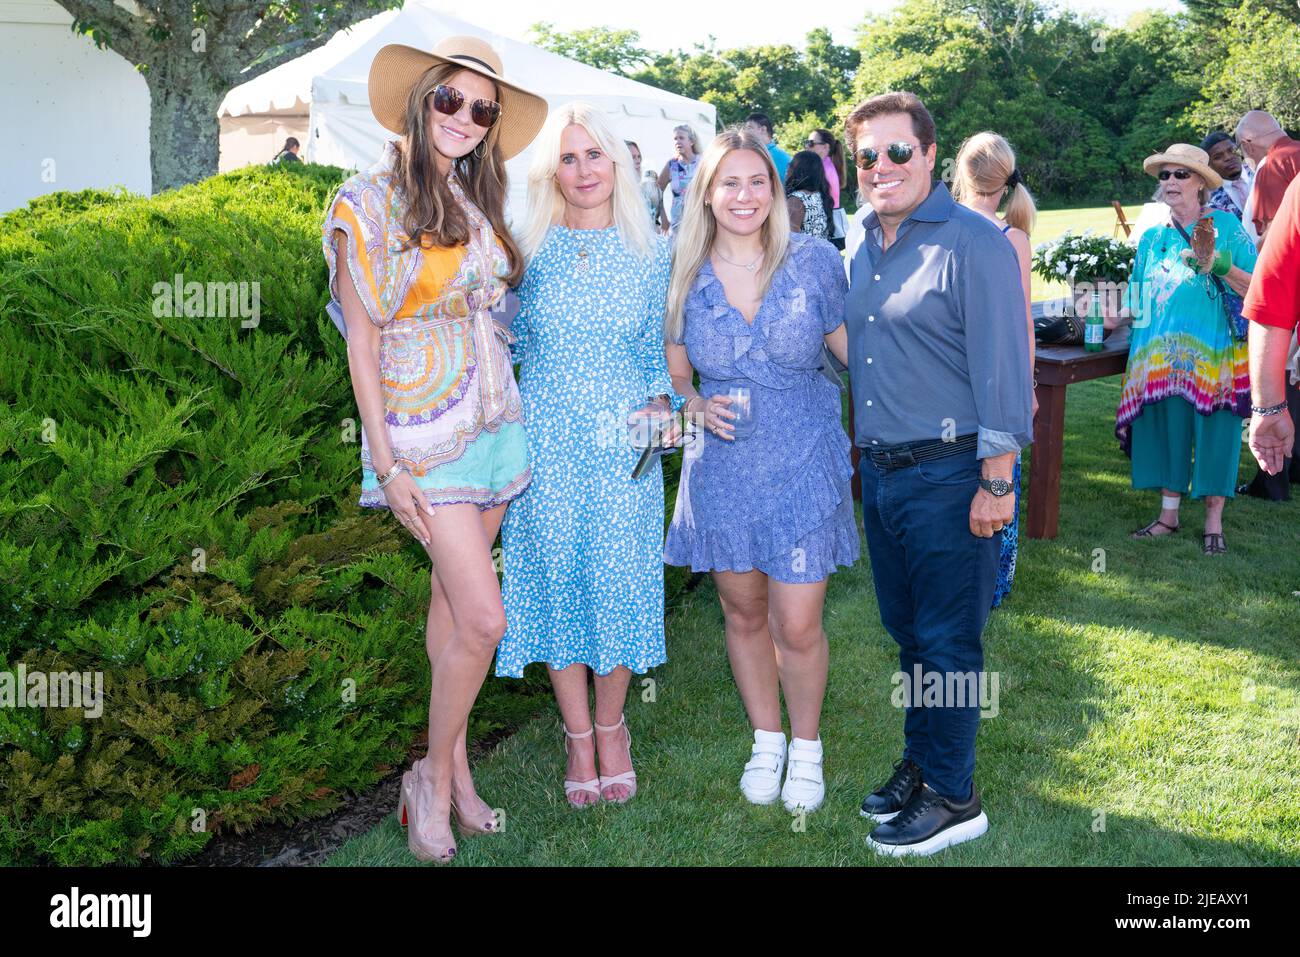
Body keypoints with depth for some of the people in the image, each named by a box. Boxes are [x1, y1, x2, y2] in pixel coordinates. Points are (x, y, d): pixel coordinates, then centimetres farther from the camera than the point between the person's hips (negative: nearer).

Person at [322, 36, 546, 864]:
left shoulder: (477, 203, 10)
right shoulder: (370, 204, -8)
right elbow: (363, 343, -10)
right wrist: (387, 462, -13)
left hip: (493, 417, 6)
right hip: (423, 428, -6)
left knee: (454, 602, 13)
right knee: (484, 618, -9)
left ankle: (454, 772, 24)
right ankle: (436, 777, 11)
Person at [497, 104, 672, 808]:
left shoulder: (648, 253, 4)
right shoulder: (530, 249, 3)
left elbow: (660, 349, 9)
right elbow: (507, 340, 12)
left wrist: (658, 410, -4)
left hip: (623, 441, 0)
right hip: (546, 439, 0)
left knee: (620, 579, 2)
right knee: (556, 576, 4)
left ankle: (610, 725, 23)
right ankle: (578, 735, 20)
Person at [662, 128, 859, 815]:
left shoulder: (814, 261, -5)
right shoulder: (684, 275, -1)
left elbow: (854, 348, 3)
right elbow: (674, 372, 9)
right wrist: (697, 406, -11)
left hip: (804, 464, -2)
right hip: (721, 468, 2)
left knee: (797, 627, 0)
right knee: (743, 615, 14)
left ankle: (805, 746, 27)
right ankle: (766, 740, 37)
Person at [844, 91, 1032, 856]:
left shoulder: (973, 242, -12)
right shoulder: (865, 248, 11)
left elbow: (1003, 368, -15)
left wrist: (996, 480, -17)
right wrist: (860, 448, 13)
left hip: (949, 475, -7)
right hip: (881, 471, 7)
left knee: (947, 641, 2)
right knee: (908, 631, 17)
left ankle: (954, 798, 17)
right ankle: (921, 764, 33)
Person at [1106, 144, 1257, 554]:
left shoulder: (1226, 226, 2)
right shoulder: (1152, 238, 13)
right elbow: (1141, 298, 17)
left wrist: (1222, 267, -19)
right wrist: (1117, 315, -2)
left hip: (1213, 353, -3)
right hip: (1163, 356, 3)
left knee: (1213, 432, -1)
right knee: (1167, 428, 6)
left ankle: (1214, 522, 11)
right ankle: (1169, 515, 18)